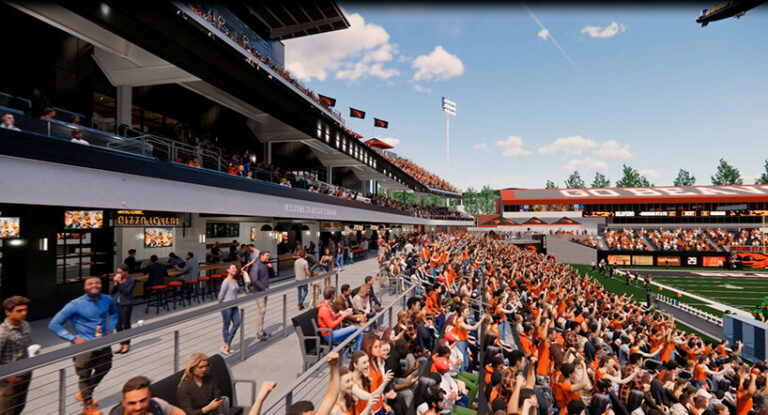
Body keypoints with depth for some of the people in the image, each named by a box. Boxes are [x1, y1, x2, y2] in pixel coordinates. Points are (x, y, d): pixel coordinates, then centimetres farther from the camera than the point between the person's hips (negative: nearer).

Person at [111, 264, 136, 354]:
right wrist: (115, 284, -11)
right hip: (117, 304, 6)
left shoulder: (131, 280, -9)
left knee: (126, 325, 3)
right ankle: (121, 344, 24)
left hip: (126, 305, -5)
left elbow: (127, 292, -18)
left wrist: (120, 282, -21)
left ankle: (127, 345, 15)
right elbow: (111, 292, 4)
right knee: (118, 326, 11)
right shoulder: (116, 279, 5)